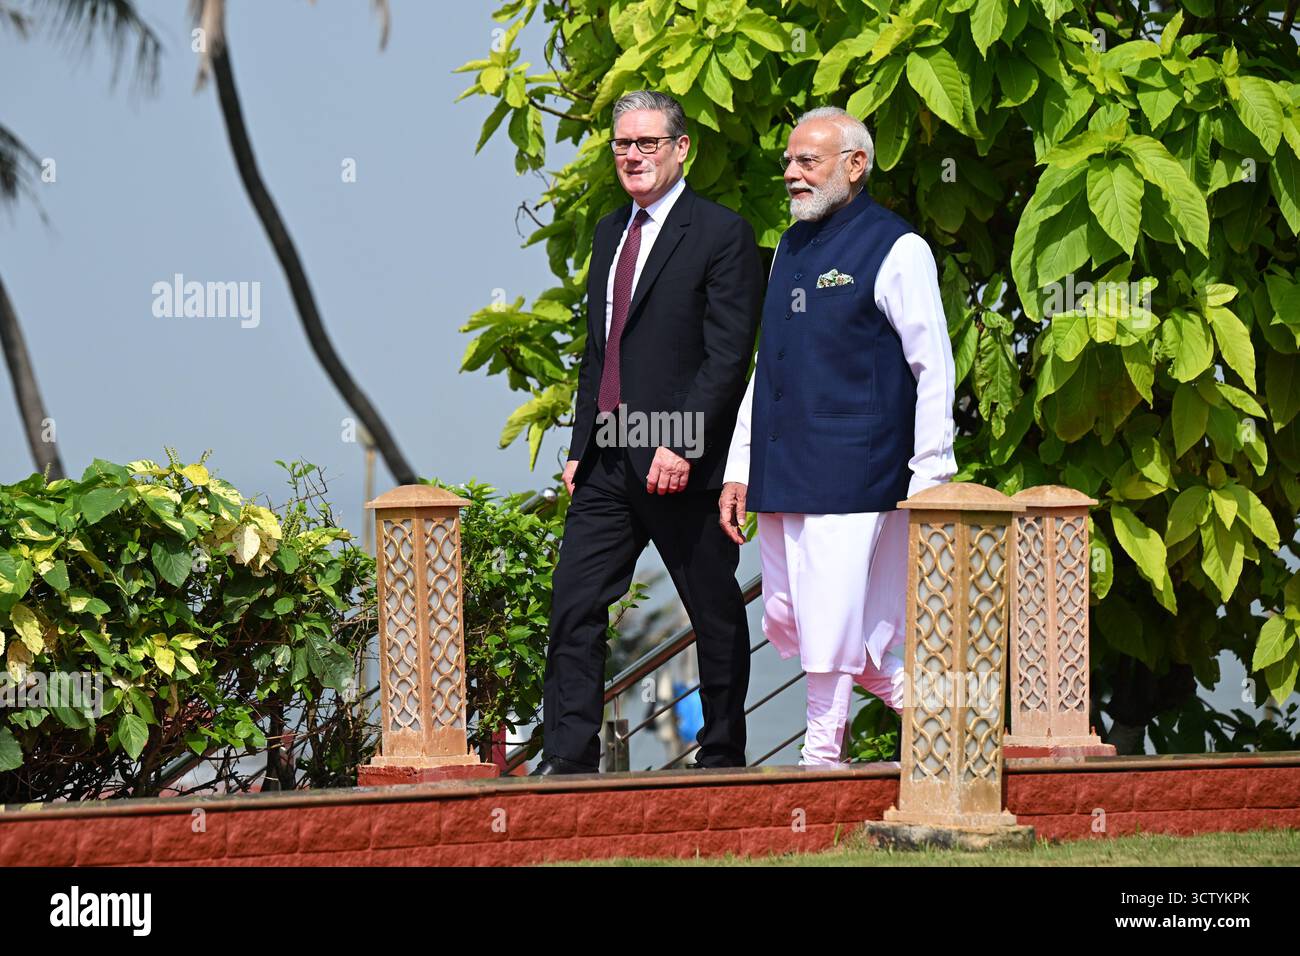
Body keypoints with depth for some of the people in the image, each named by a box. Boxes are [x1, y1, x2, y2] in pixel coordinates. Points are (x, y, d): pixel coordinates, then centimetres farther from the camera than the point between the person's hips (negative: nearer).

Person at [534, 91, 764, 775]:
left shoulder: (721, 235, -7)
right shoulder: (609, 233, 17)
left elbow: (728, 355, -13)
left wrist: (681, 448, -20)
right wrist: (579, 448, 16)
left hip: (683, 462, -7)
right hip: (606, 463, 7)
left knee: (716, 616, 5)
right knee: (574, 604, -2)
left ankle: (722, 759, 15)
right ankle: (567, 756, -2)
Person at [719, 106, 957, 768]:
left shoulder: (895, 249, -6)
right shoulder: (791, 247, 16)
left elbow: (934, 370, -7)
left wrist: (929, 479, -11)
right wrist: (739, 469, 16)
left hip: (851, 473, -8)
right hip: (780, 475, 8)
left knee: (832, 632, -9)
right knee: (784, 625, 9)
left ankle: (822, 759, 1)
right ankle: (905, 693, 26)